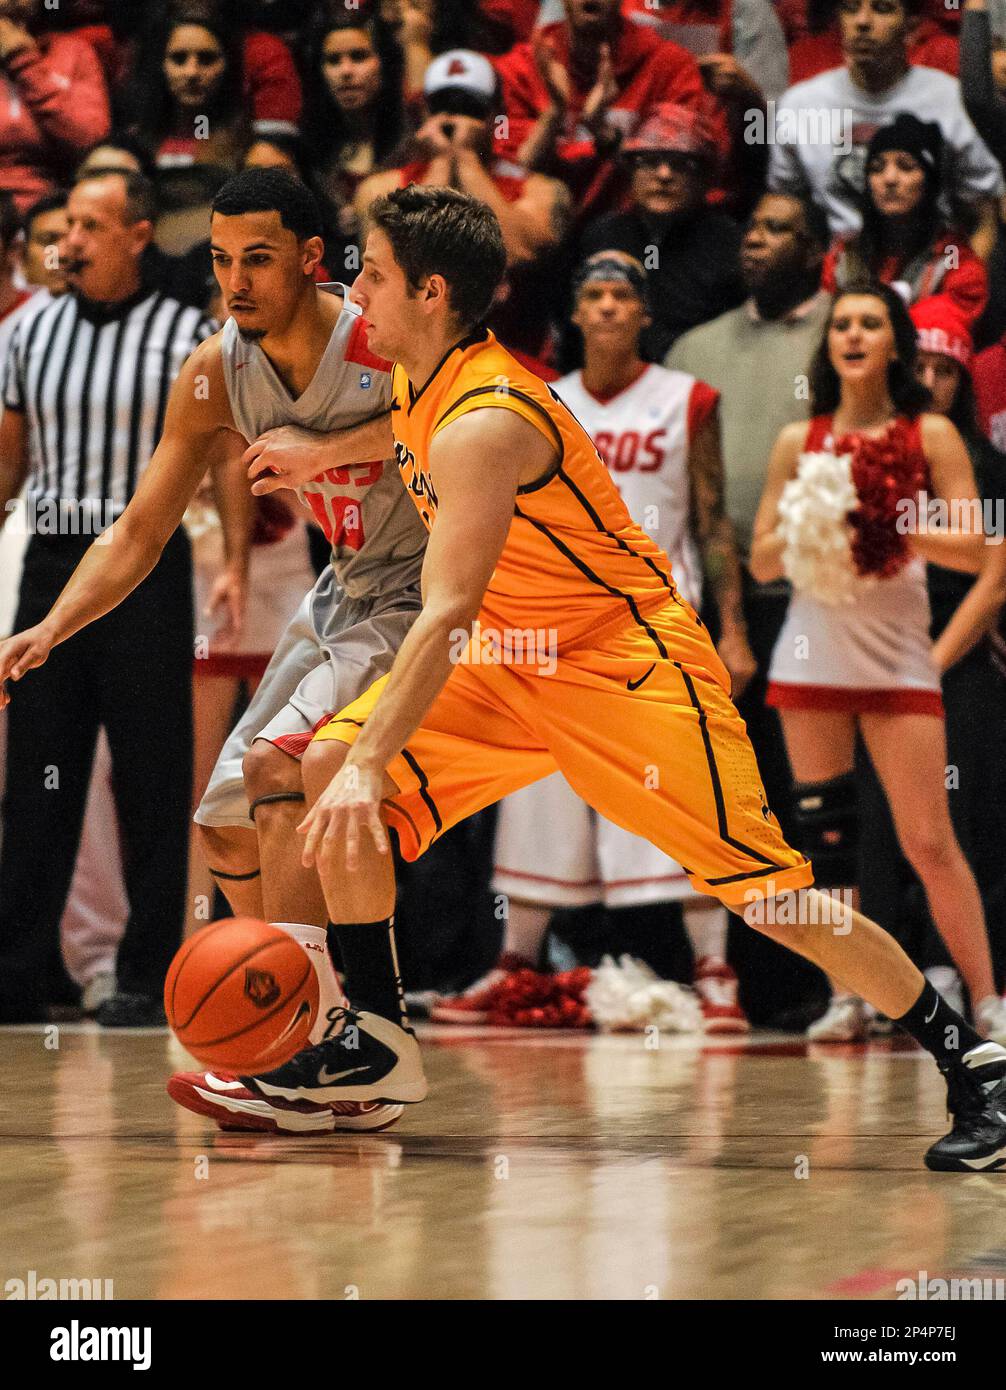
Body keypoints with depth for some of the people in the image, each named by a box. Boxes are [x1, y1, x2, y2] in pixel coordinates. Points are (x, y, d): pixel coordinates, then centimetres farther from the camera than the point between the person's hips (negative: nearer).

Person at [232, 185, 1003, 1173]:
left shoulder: (482, 424, -27)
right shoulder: (420, 388, 2)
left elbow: (448, 613, -35)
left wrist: (373, 762, -41)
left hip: (627, 662, -9)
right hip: (511, 660, 9)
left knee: (772, 892, -11)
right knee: (329, 767, -7)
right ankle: (376, 1045, 0)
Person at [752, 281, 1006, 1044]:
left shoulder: (931, 435, 2)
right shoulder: (798, 443, 9)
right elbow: (762, 558, 9)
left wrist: (892, 530, -17)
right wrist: (805, 532, -11)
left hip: (899, 658, -3)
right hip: (812, 657, 3)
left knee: (929, 840, -7)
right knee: (825, 833, 1)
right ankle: (846, 996, 10)